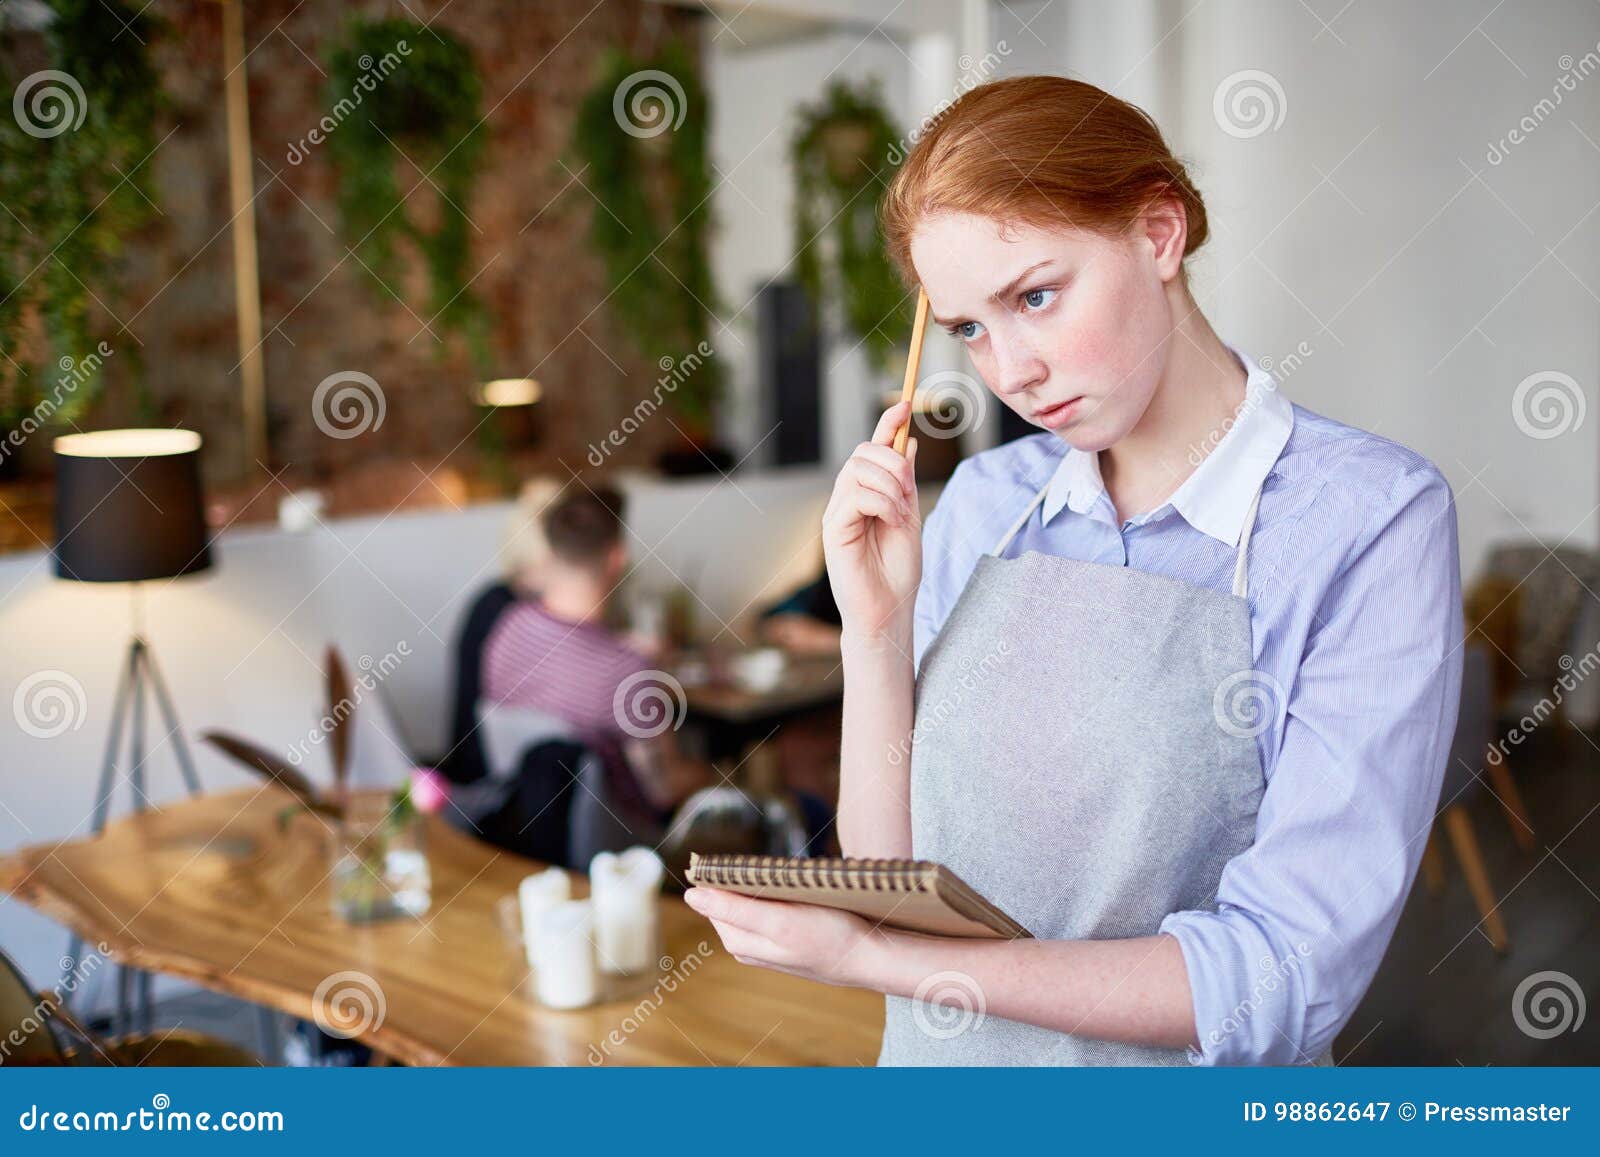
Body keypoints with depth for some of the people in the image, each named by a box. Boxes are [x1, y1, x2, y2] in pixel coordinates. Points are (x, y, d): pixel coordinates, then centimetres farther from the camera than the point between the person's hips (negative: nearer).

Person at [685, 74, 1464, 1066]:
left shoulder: (1372, 517, -16)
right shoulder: (984, 505, -3)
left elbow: (1286, 974, -22)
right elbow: (890, 875, -2)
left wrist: (876, 960, -25)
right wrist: (877, 632, -16)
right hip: (937, 1063, 4)